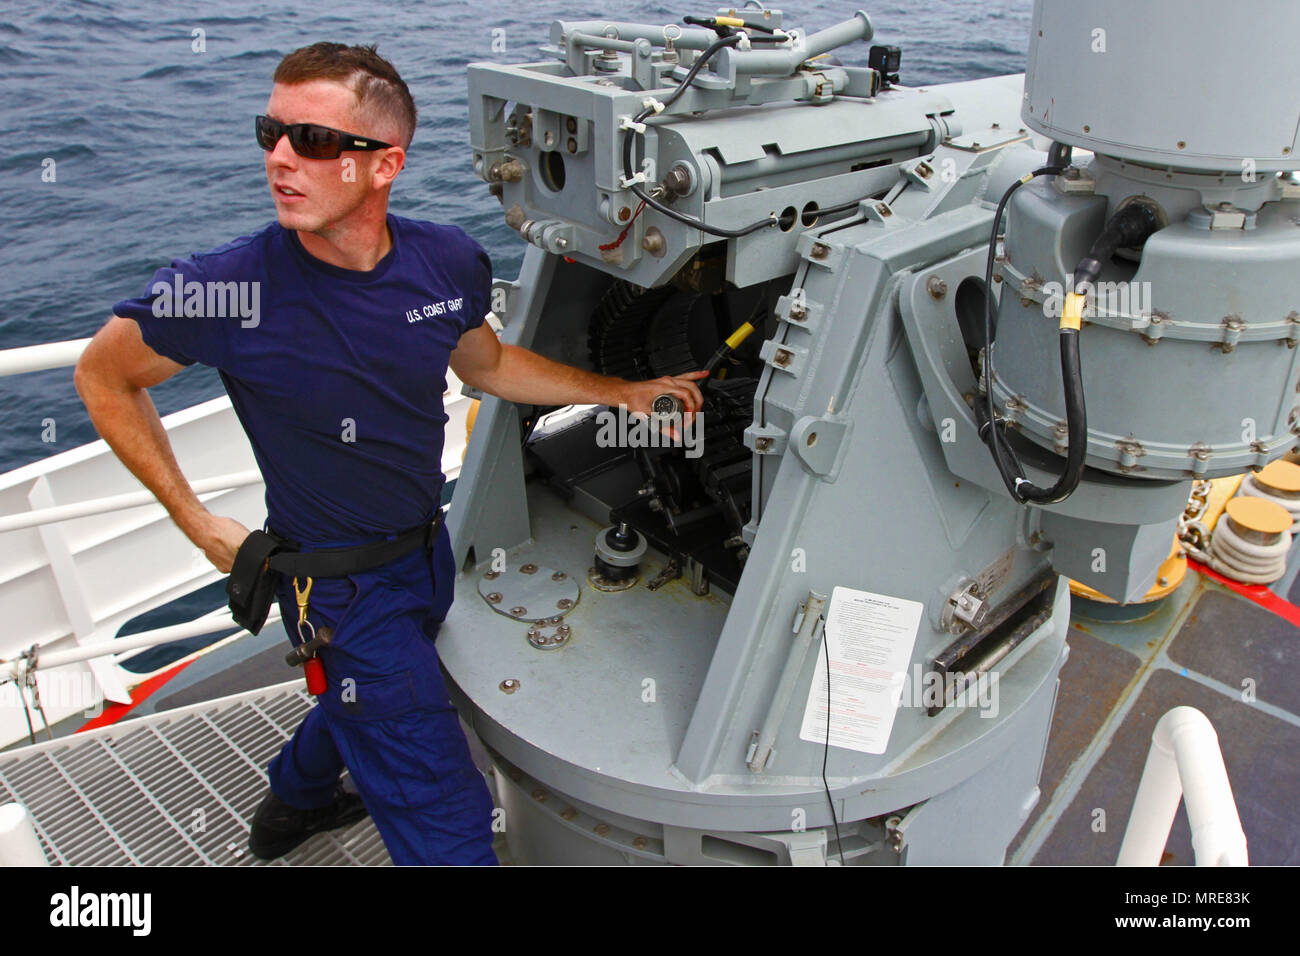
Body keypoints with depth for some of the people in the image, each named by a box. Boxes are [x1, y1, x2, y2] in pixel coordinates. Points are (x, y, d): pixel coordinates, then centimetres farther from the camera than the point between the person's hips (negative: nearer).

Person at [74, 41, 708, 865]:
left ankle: (294, 799, 65)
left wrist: (619, 391, 9)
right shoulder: (231, 290, -25)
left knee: (365, 702, 34)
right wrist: (199, 523, -12)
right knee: (448, 828, -3)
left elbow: (486, 364, 8)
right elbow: (105, 376, -7)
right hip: (339, 585, -6)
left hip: (427, 548, 6)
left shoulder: (448, 261, -13)